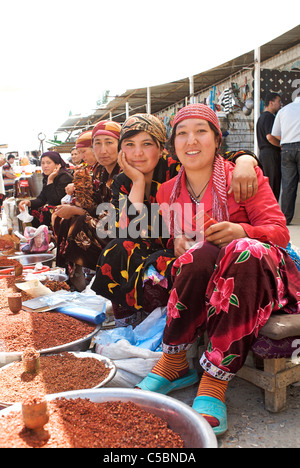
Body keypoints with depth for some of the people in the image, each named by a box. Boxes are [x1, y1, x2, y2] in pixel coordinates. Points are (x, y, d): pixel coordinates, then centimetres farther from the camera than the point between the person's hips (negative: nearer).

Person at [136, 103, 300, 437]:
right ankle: (174, 363, -17)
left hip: (258, 273, -2)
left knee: (247, 251, -36)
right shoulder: (168, 191, 10)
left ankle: (214, 383, -32)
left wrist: (241, 231, -28)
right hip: (202, 280, 2)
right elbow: (173, 242, 14)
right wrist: (178, 246, -11)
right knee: (203, 254, -33)